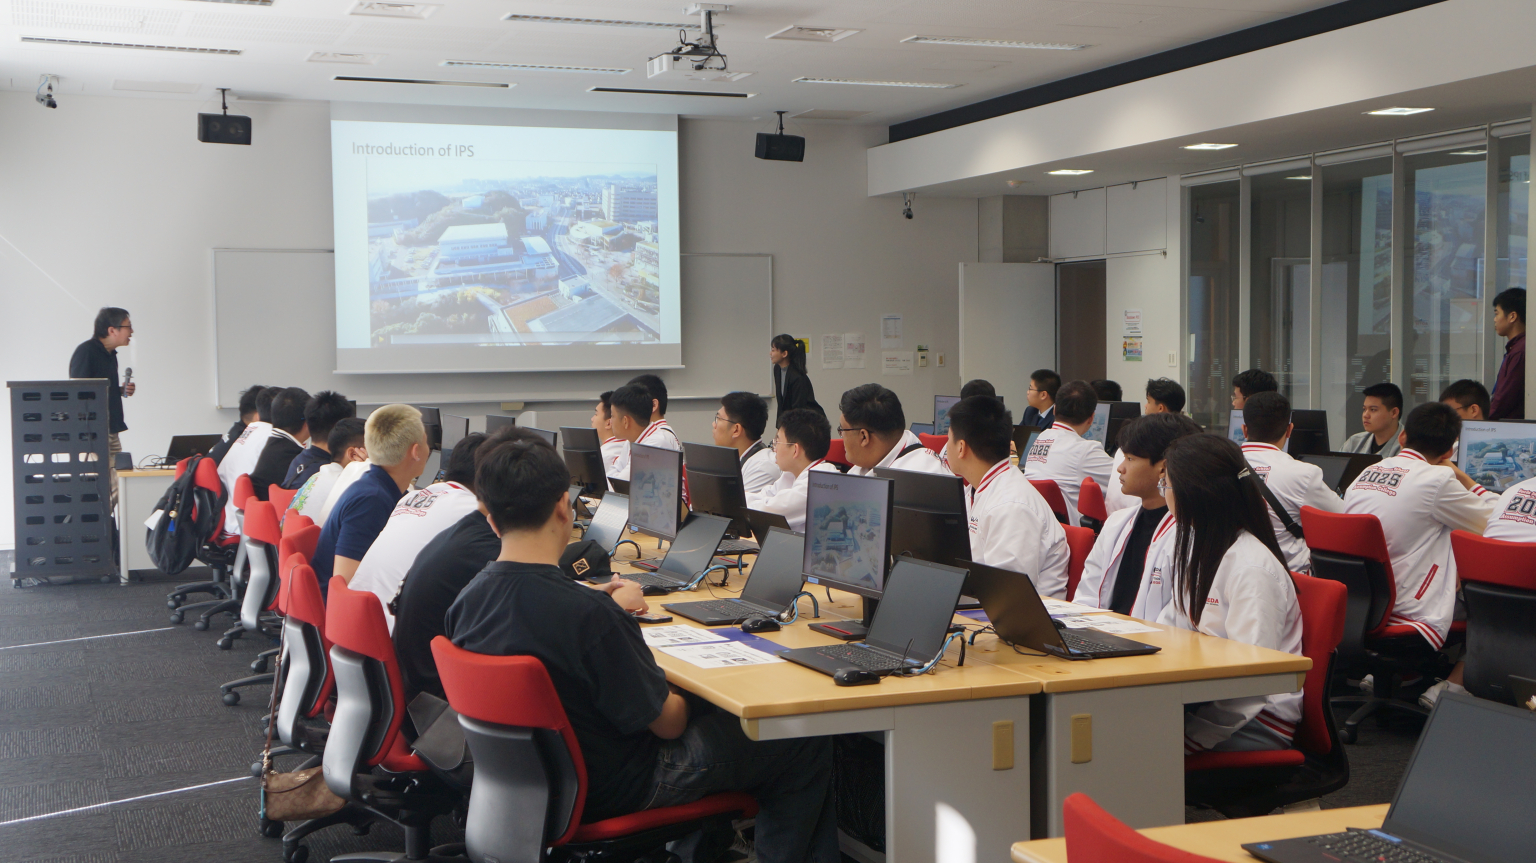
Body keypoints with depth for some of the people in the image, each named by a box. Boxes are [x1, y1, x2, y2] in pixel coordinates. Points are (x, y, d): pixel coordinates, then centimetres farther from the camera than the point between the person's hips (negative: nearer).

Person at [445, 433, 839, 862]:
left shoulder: (465, 601, -10)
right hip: (614, 790, -8)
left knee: (710, 713, 31)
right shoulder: (590, 615, -33)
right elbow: (667, 722, -20)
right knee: (806, 745, 4)